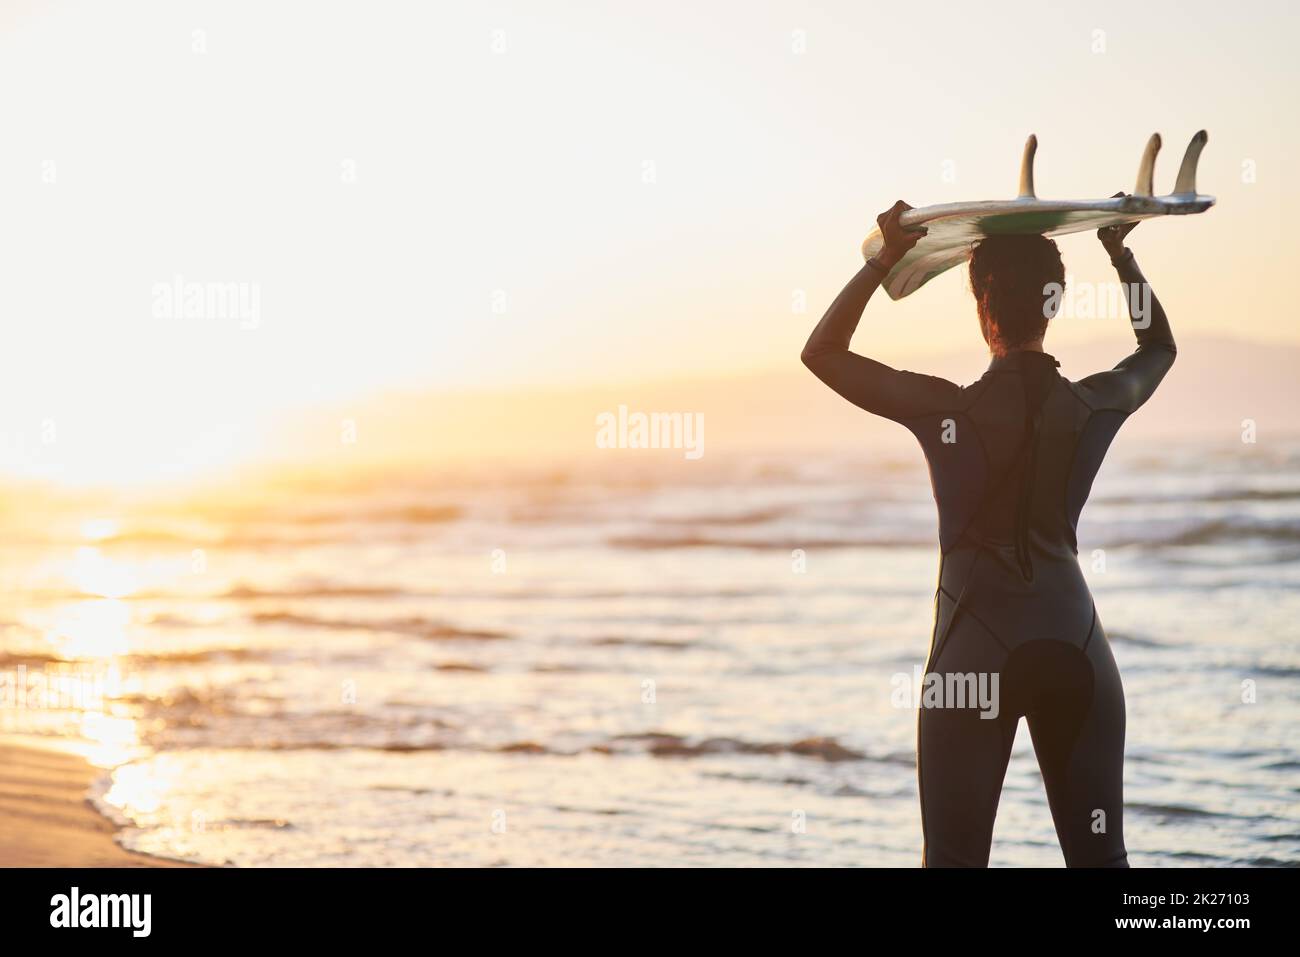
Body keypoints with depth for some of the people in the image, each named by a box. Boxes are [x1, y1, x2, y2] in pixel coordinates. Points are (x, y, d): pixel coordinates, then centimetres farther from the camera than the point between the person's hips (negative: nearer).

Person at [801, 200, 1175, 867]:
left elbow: (821, 352, 3)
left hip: (976, 649, -3)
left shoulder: (948, 412, -9)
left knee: (955, 858, 2)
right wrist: (1120, 252, 23)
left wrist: (885, 259, 0)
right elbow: (1159, 345, 23)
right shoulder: (1096, 406, 0)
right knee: (1099, 854, 7)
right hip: (1077, 643, 3)